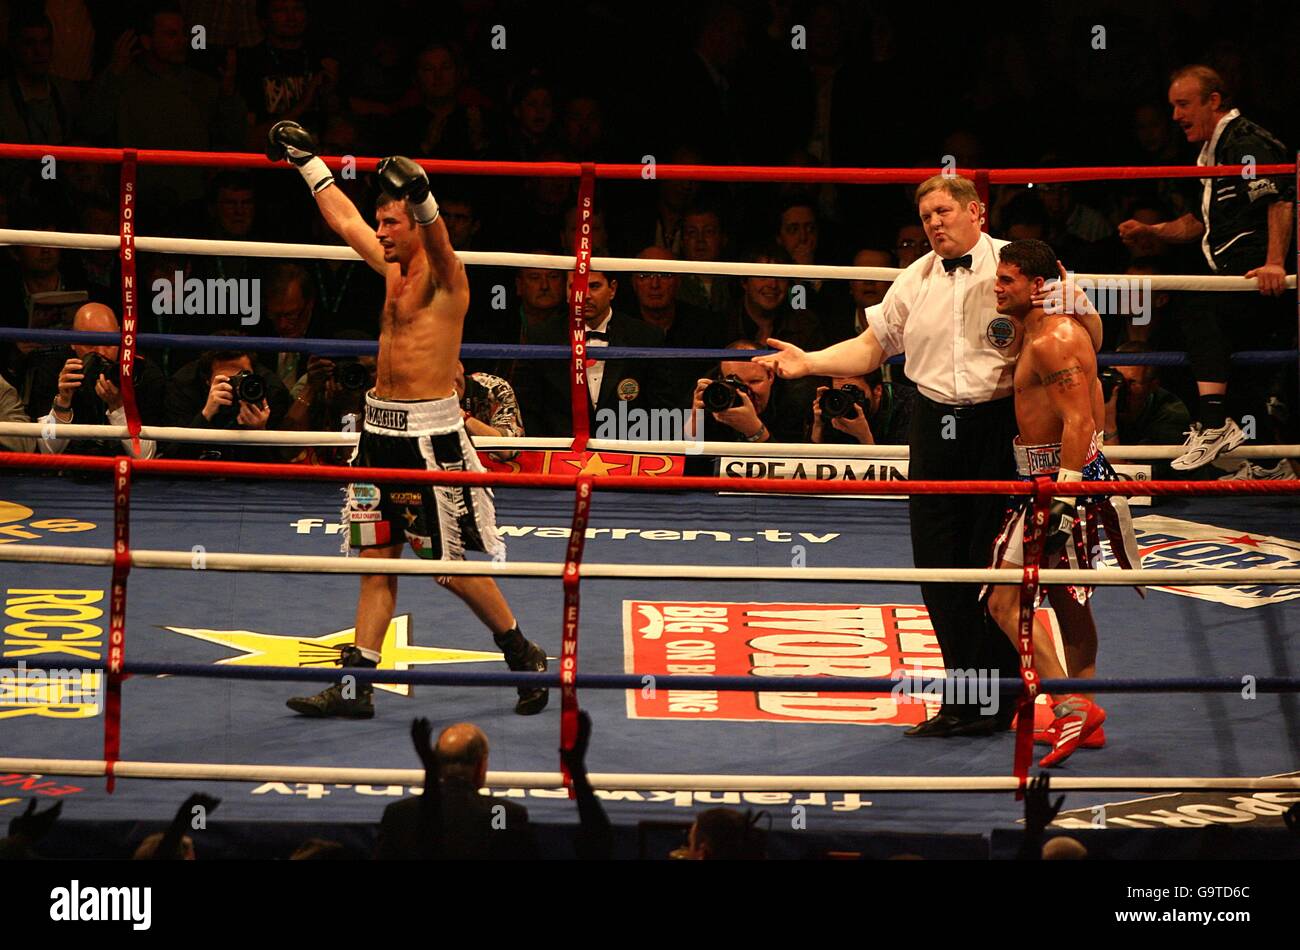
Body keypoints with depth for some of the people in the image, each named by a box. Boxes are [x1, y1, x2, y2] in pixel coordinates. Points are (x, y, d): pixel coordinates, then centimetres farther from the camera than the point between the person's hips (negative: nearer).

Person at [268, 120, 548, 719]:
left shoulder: (443, 275, -10)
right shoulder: (393, 270, 13)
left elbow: (436, 238, -32)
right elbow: (345, 221, 26)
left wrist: (419, 197, -54)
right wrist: (306, 161, 32)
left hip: (429, 434, -8)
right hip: (381, 428, 8)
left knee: (452, 566, -4)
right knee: (376, 558, 6)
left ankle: (524, 657, 12)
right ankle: (356, 685, 6)